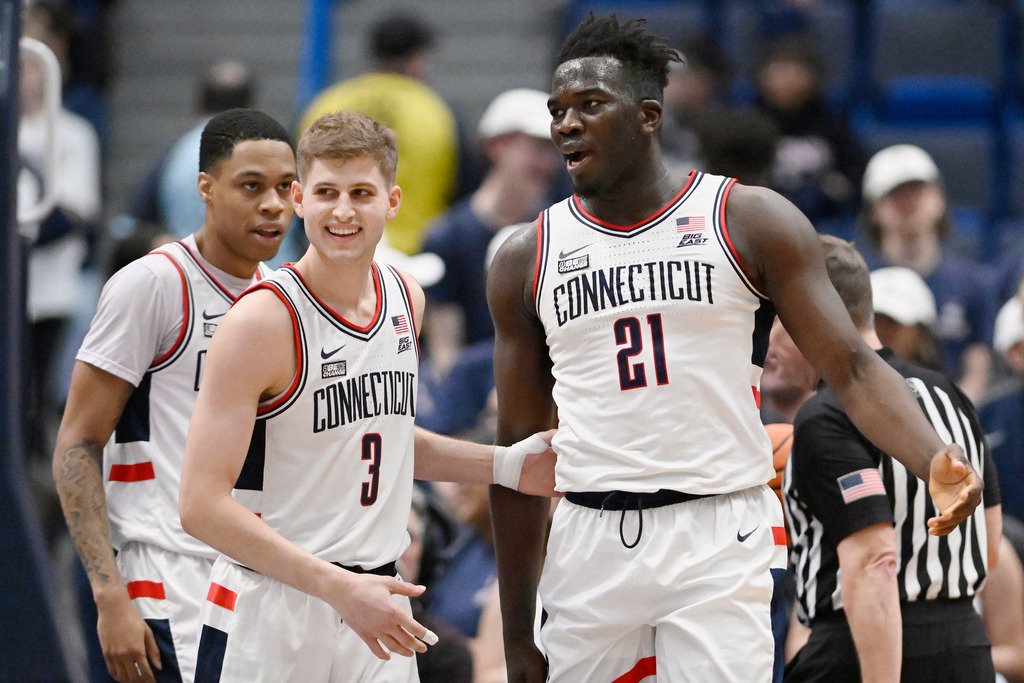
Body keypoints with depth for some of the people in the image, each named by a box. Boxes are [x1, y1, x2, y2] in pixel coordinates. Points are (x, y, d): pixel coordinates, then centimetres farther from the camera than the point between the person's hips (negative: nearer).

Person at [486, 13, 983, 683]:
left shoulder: (750, 220, 2)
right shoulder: (526, 261, 10)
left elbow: (852, 368, -2)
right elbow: (522, 450, 13)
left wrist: (936, 460, -22)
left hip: (720, 542, -3)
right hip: (591, 545, 3)